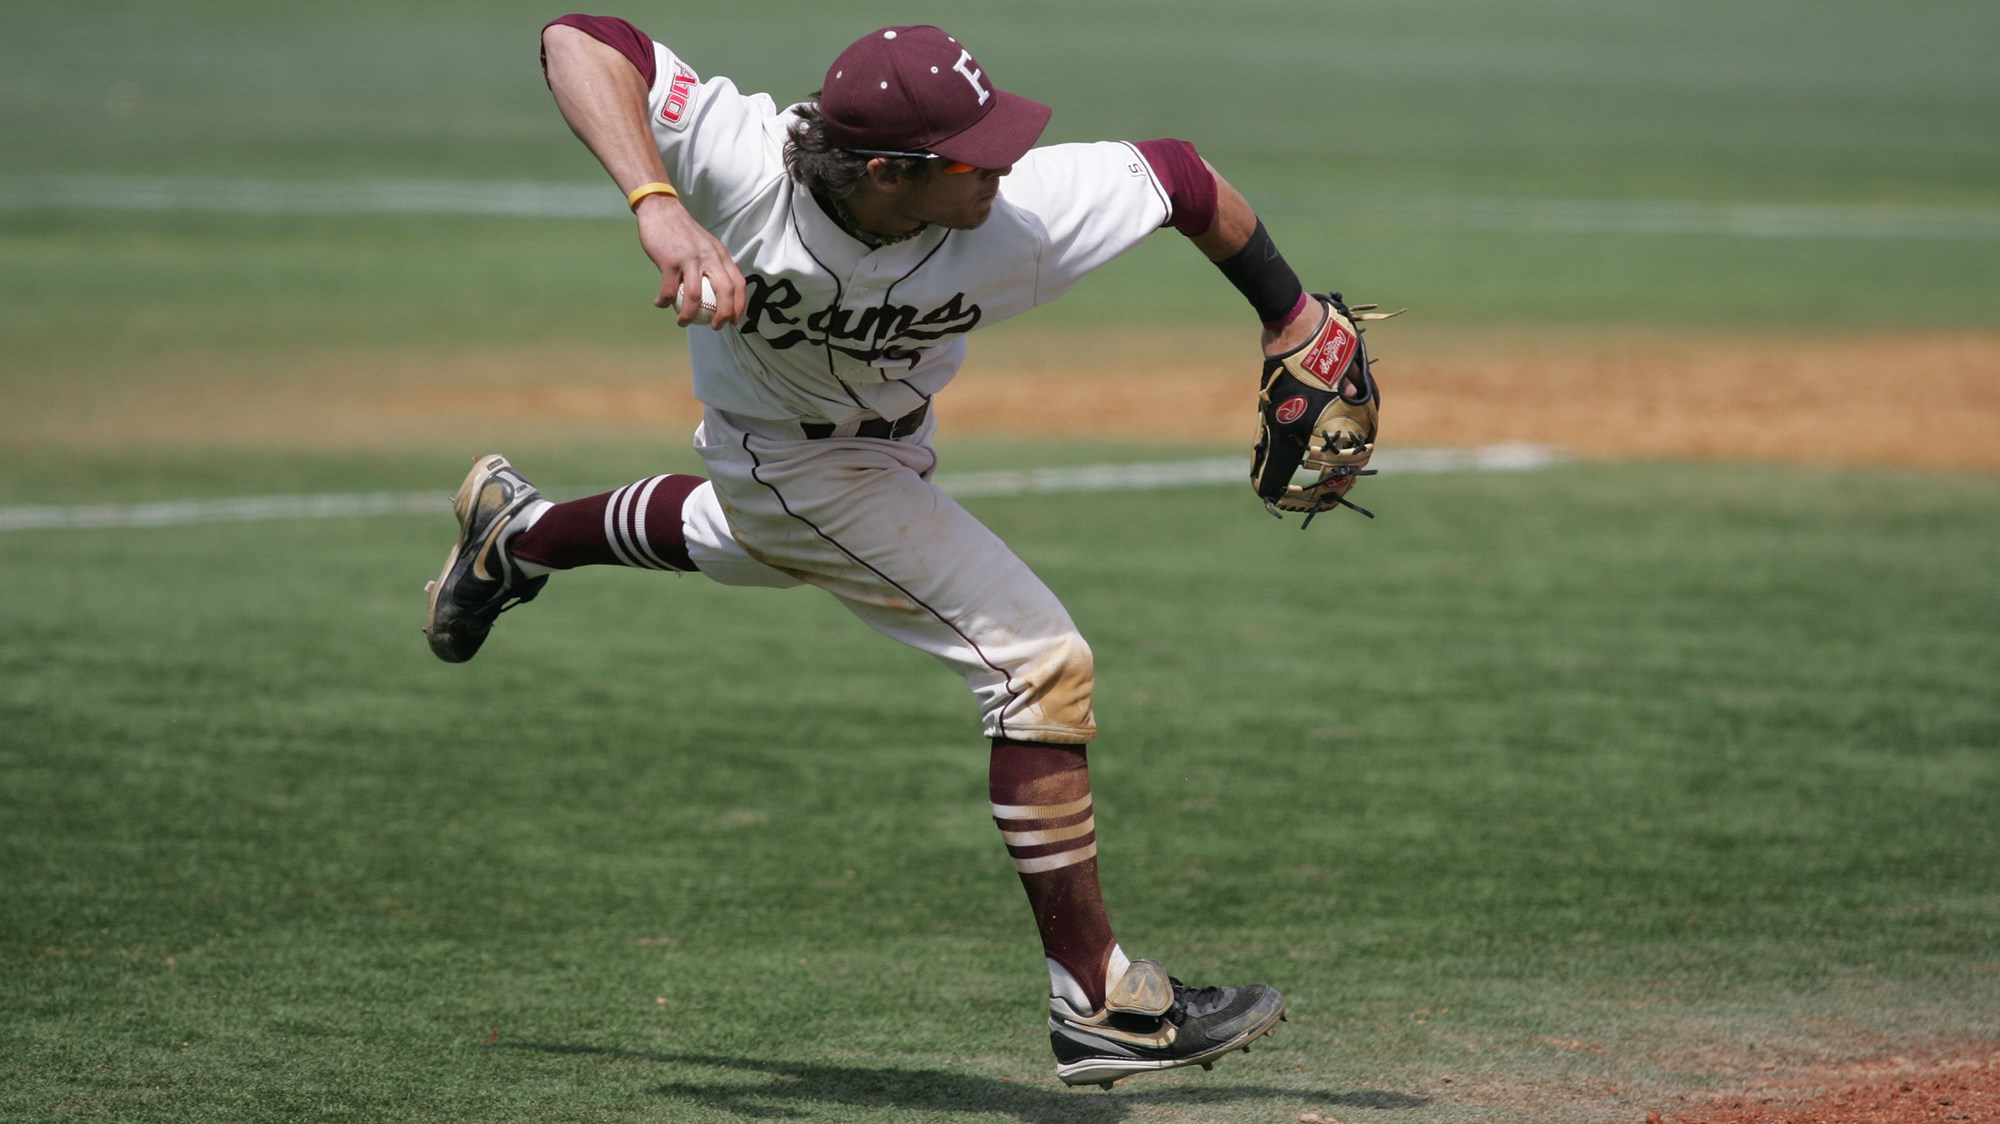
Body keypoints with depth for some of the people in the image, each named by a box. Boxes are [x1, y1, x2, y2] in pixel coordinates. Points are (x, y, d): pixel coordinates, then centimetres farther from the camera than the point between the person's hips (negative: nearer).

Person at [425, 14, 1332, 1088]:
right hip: (799, 462, -5)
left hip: (890, 435, 5)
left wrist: (1291, 316, -9)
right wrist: (659, 207, -63)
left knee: (762, 539, 39)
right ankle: (1095, 1005, -3)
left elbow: (1182, 175, -21)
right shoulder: (745, 167, -43)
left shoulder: (1024, 215, -36)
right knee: (1039, 663, -12)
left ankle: (519, 533, 65)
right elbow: (579, 38, -49)